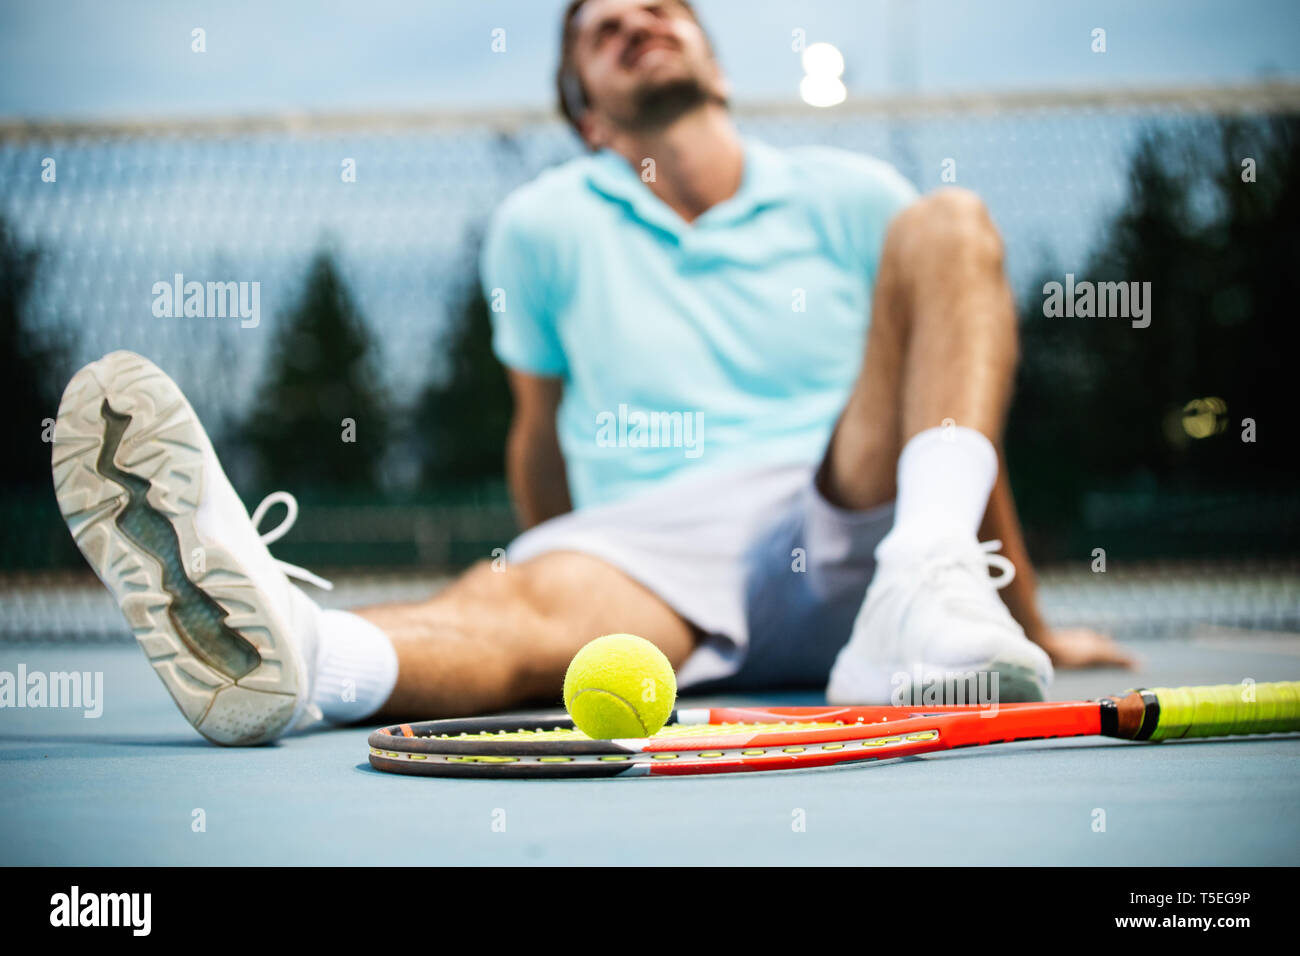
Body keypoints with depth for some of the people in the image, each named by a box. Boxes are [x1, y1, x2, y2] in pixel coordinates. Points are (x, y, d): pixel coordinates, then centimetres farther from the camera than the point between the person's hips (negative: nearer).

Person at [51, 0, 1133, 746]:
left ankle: (928, 593, -42)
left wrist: (1031, 624, 23)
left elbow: (964, 402, 22)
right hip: (650, 544, -1)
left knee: (949, 225, -18)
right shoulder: (543, 226, 19)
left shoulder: (850, 197, 18)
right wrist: (568, 613, 33)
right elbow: (543, 431, 29)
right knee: (518, 599, -36)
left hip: (854, 516, 1)